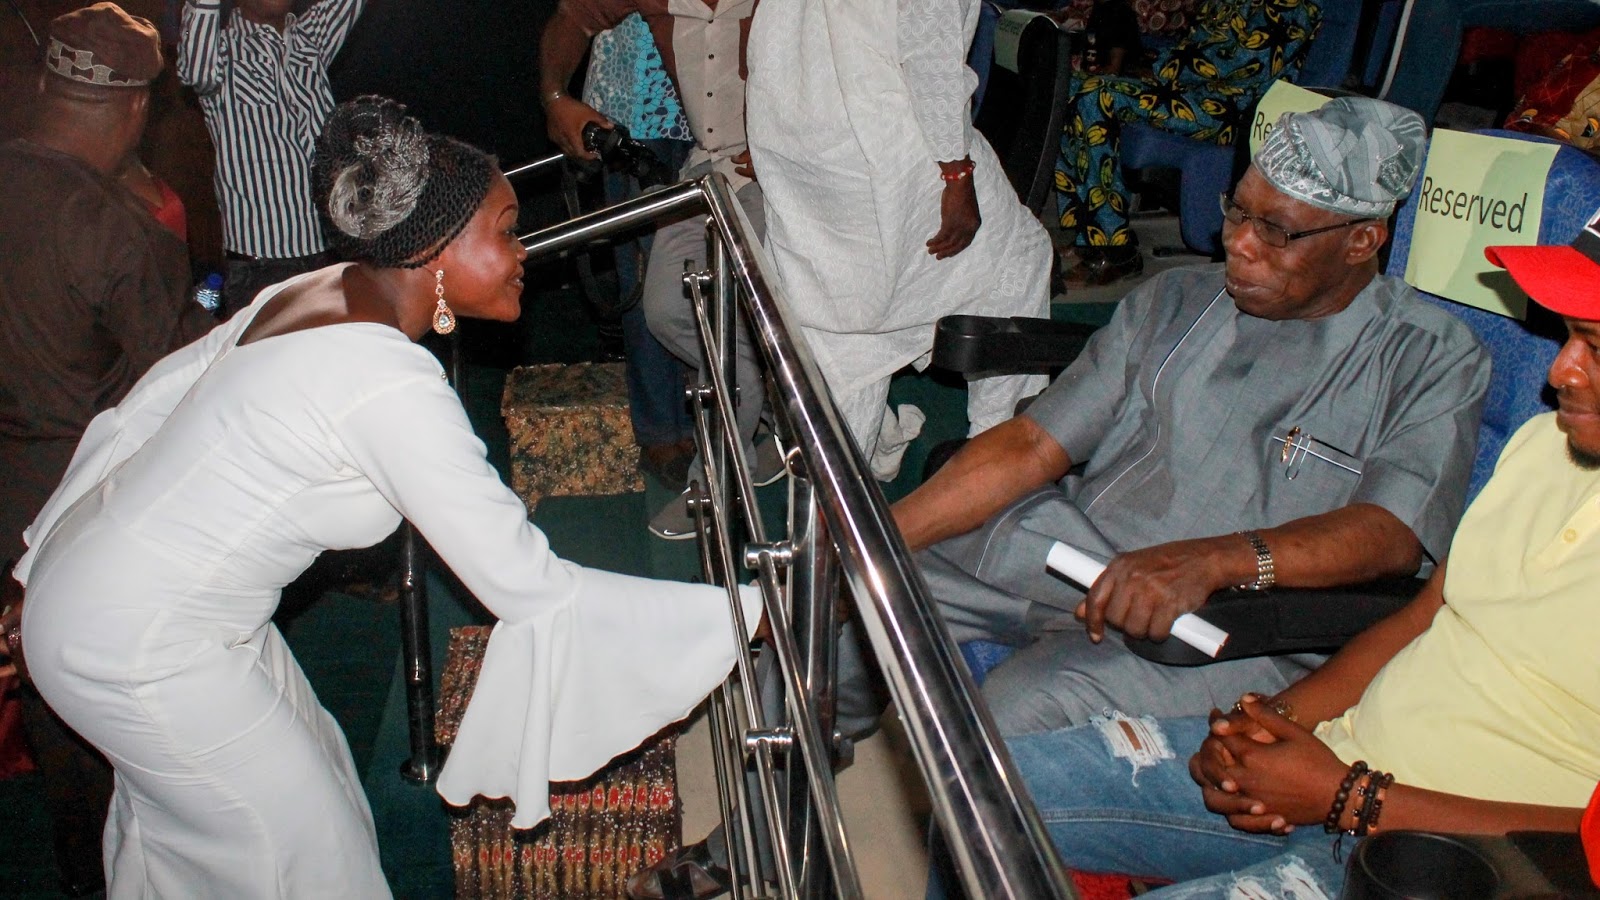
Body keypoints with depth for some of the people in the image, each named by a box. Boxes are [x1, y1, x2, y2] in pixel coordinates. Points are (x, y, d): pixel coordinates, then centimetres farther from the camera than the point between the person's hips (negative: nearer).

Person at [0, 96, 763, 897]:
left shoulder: (315, 293, -3)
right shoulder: (393, 385, -30)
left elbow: (156, 394, 8)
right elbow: (528, 587, -28)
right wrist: (743, 614, -22)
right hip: (140, 657, -9)